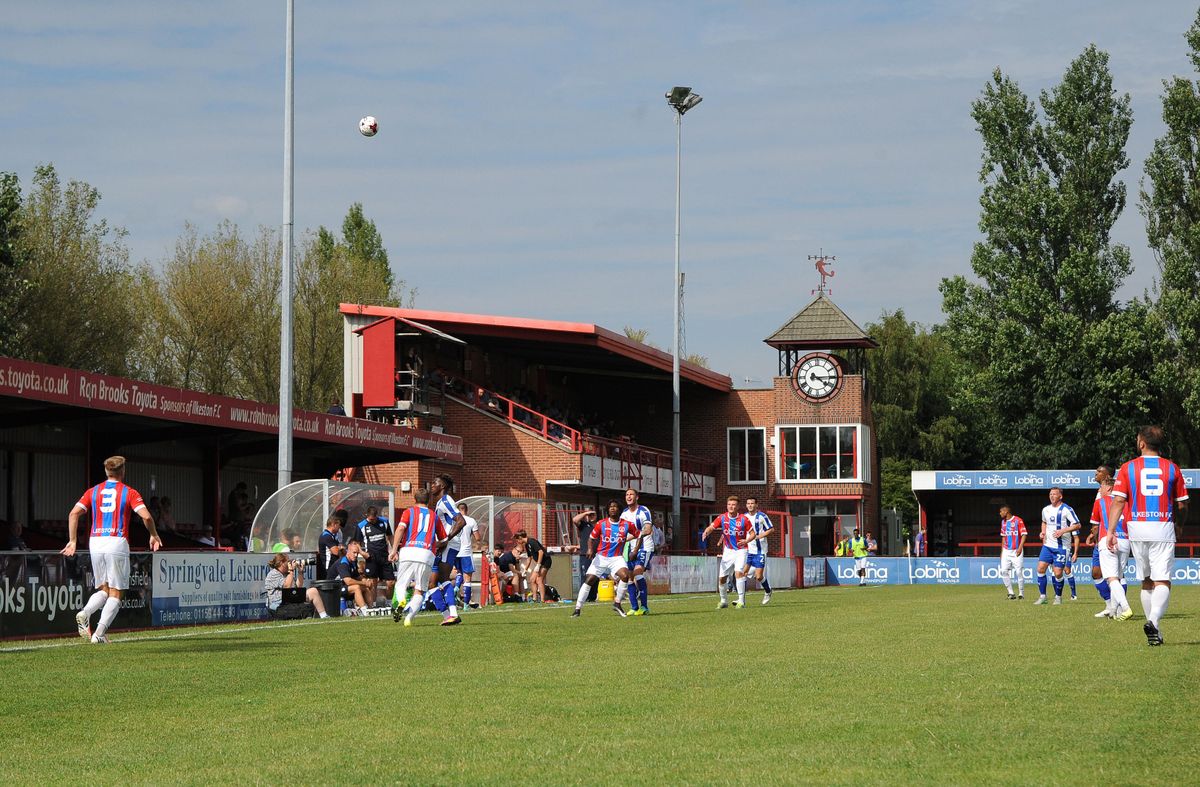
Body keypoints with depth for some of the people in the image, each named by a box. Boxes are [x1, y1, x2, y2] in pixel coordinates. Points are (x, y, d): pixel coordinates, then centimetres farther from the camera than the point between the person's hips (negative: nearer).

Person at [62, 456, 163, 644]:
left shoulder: (93, 491, 12)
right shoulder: (129, 492, 2)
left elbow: (74, 513, 2)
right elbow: (146, 516, -9)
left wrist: (72, 541, 7)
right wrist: (154, 535, 8)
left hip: (95, 543, 4)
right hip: (117, 543, -4)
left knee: (104, 590, 16)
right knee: (115, 593, 2)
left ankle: (85, 613, -12)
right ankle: (100, 632, -12)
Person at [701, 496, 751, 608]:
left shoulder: (744, 519, -11)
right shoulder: (722, 518, -5)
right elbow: (711, 527, -14)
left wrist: (746, 540, -26)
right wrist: (706, 531, -37)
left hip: (741, 550, -3)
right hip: (728, 551, 3)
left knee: (738, 573, -25)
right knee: (721, 577, 4)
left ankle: (741, 601, -19)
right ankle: (724, 601, 26)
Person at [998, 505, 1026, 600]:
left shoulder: (1018, 521, -8)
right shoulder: (1003, 522, 14)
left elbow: (1024, 535, -9)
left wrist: (1020, 548, -18)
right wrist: (1002, 551, 18)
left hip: (1016, 551, -6)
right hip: (1006, 551, 6)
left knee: (1019, 572, -6)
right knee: (1004, 571, -4)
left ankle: (1021, 594, 5)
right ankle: (1010, 593, 2)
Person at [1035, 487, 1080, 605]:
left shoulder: (1066, 509, -9)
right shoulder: (1046, 510, 11)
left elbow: (1077, 525, -11)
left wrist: (1063, 531, -21)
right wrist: (1043, 532, 11)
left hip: (1061, 546, -6)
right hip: (1048, 545, 6)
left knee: (1058, 573, -7)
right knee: (1040, 568, -7)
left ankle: (1058, 597, 13)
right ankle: (1042, 596, 1)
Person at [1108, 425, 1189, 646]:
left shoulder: (1127, 468, 3)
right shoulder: (1172, 468, 4)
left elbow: (1118, 501, -6)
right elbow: (1182, 505, 9)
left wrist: (1111, 530, -7)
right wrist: (1179, 526, 27)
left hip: (1137, 528, 2)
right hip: (1163, 528, -1)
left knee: (1146, 582, 14)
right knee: (1162, 582, -6)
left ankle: (1154, 632, 18)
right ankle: (1153, 621, -30)